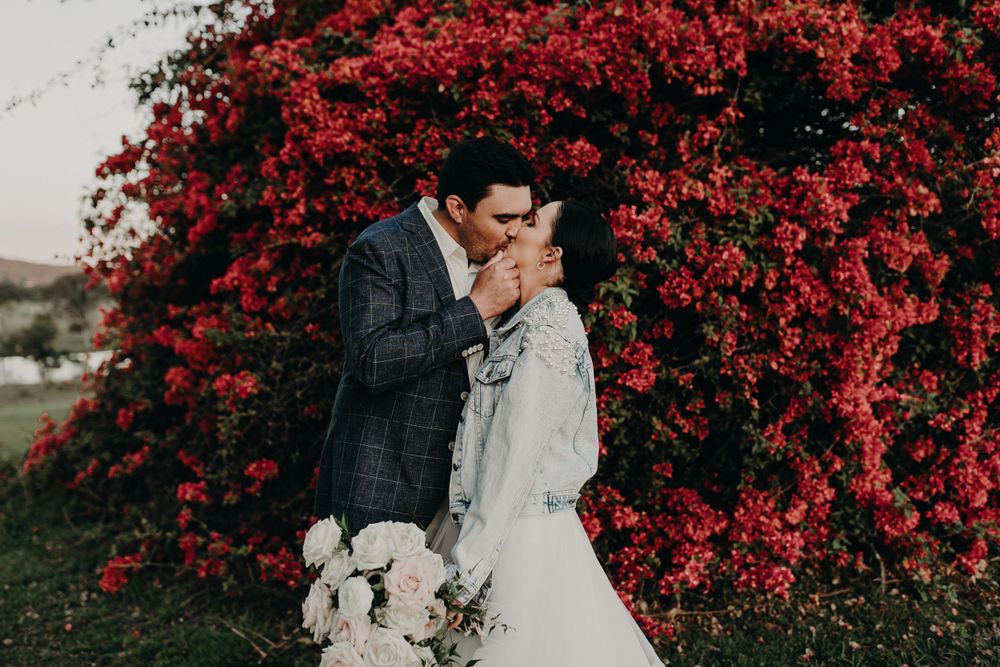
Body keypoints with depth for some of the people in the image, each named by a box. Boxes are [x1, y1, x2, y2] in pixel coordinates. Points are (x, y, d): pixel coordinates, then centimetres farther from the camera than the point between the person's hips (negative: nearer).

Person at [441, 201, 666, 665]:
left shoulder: (547, 330, -16)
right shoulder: (530, 324, 11)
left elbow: (512, 462, -20)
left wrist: (462, 577, -18)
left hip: (521, 540, -8)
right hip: (517, 535, 8)